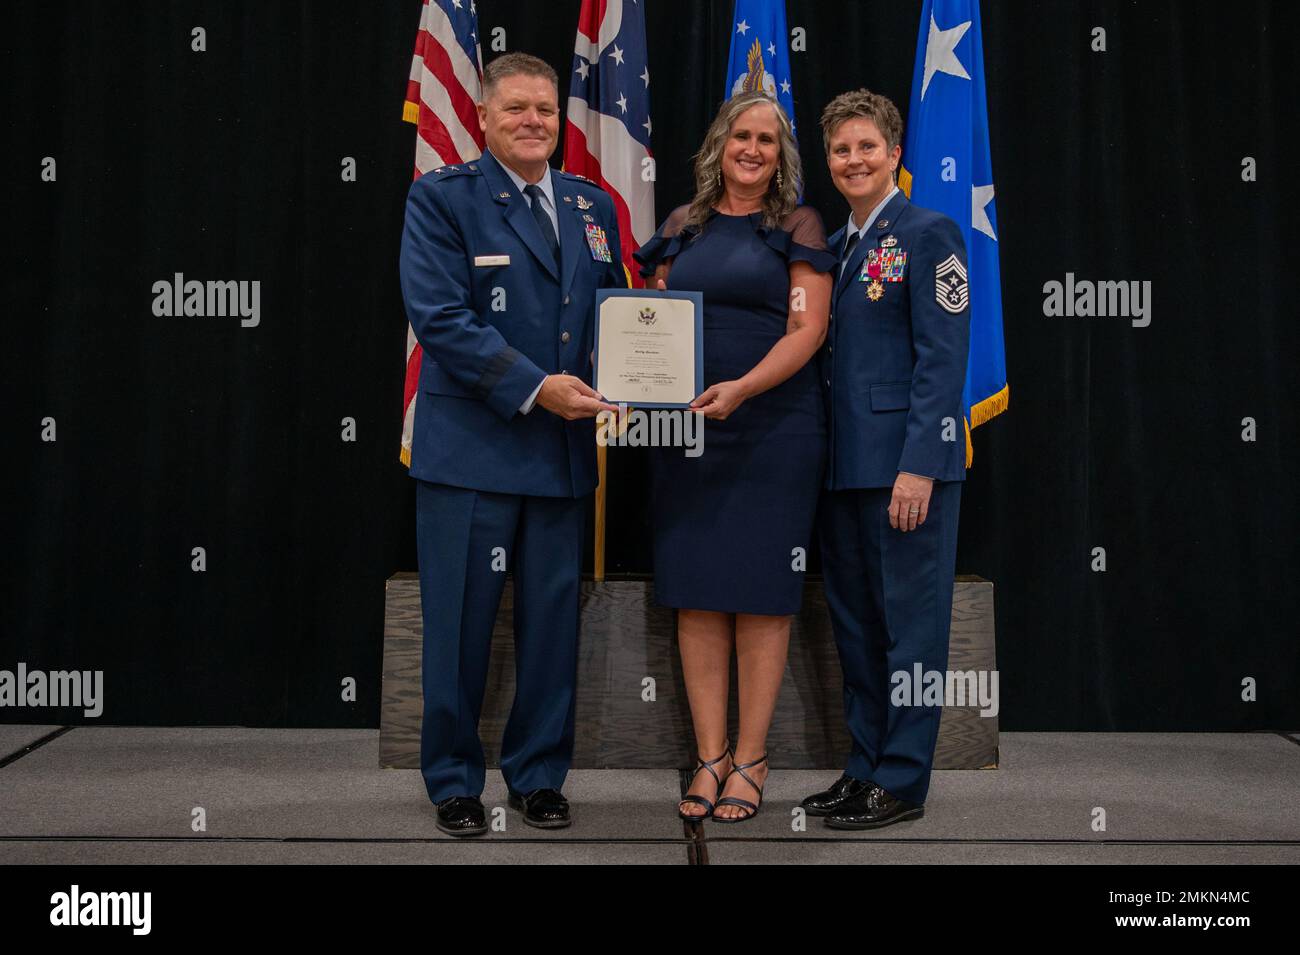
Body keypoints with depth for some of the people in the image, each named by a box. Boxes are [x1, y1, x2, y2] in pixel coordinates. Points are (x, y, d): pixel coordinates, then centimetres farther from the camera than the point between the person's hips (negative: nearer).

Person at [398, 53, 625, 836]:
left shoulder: (593, 205, 13)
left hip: (563, 449, 5)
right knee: (461, 621, 3)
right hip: (471, 446, -4)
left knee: (554, 618, 10)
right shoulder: (442, 198, -3)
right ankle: (454, 780, 19)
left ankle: (539, 774, 24)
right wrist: (535, 387, -19)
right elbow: (440, 316, -13)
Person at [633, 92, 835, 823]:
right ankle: (711, 756, 11)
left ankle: (752, 758, 9)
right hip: (685, 429, 4)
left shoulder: (798, 228, 2)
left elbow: (808, 329, -7)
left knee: (761, 593, 0)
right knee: (696, 594, 3)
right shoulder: (682, 229, 13)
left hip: (773, 427, -4)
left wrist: (740, 389, -21)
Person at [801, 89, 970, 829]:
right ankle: (867, 766, 24)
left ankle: (903, 782, 8)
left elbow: (943, 359, -13)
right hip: (843, 463, 8)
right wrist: (821, 457, 8)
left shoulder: (928, 234, -5)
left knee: (910, 622, 0)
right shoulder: (835, 246, 17)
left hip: (906, 462, -8)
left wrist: (919, 465, -19)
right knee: (855, 623, 13)